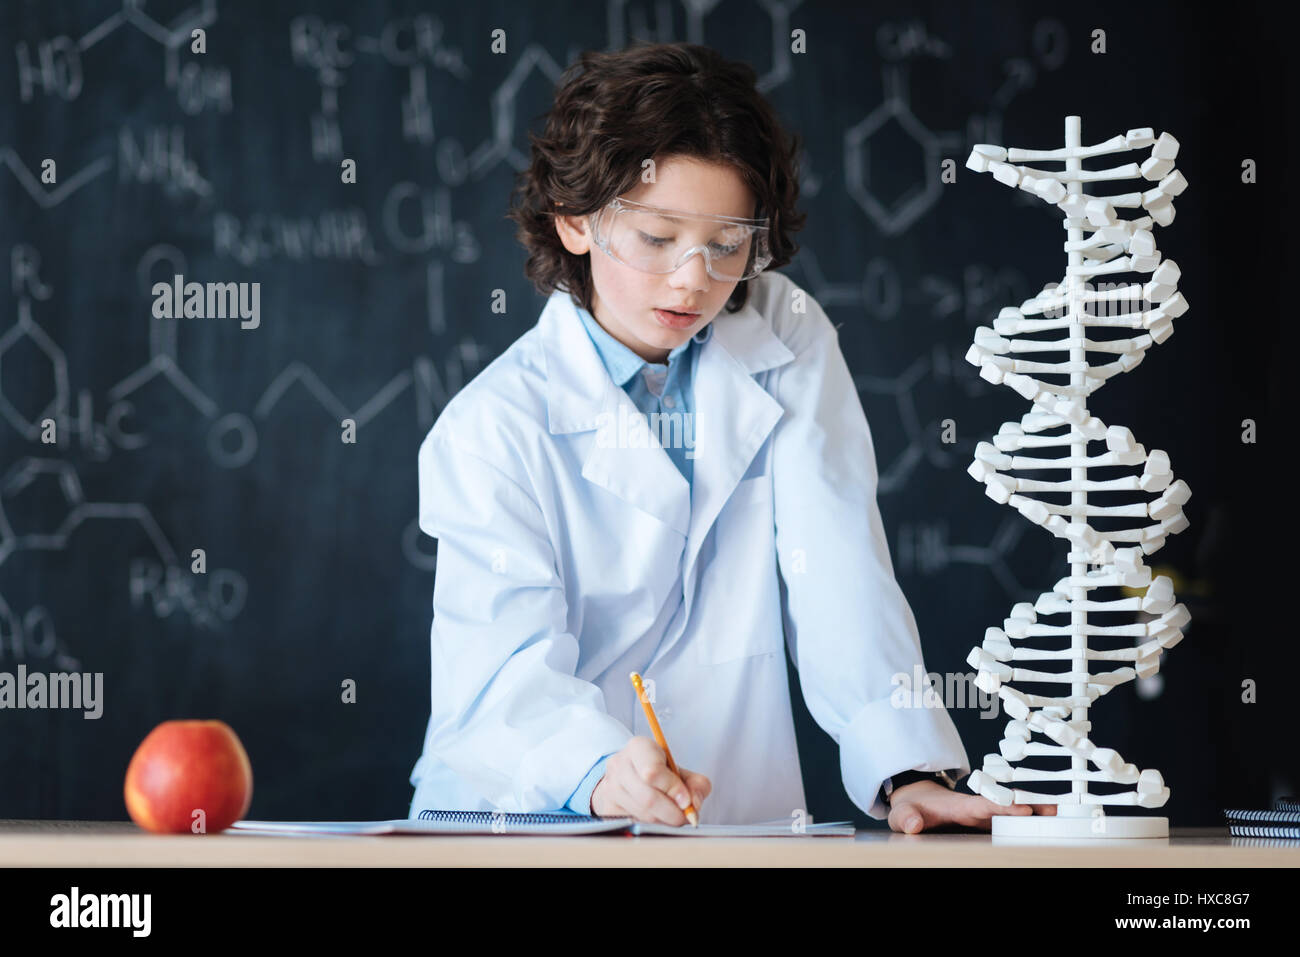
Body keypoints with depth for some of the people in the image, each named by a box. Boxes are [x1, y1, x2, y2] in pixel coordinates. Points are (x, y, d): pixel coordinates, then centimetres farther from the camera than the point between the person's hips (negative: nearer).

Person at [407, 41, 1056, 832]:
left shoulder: (789, 345, 5)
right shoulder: (493, 427, -3)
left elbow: (840, 578, -3)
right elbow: (511, 662, -15)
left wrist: (910, 772, -17)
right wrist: (600, 770, -36)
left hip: (735, 827, 3)